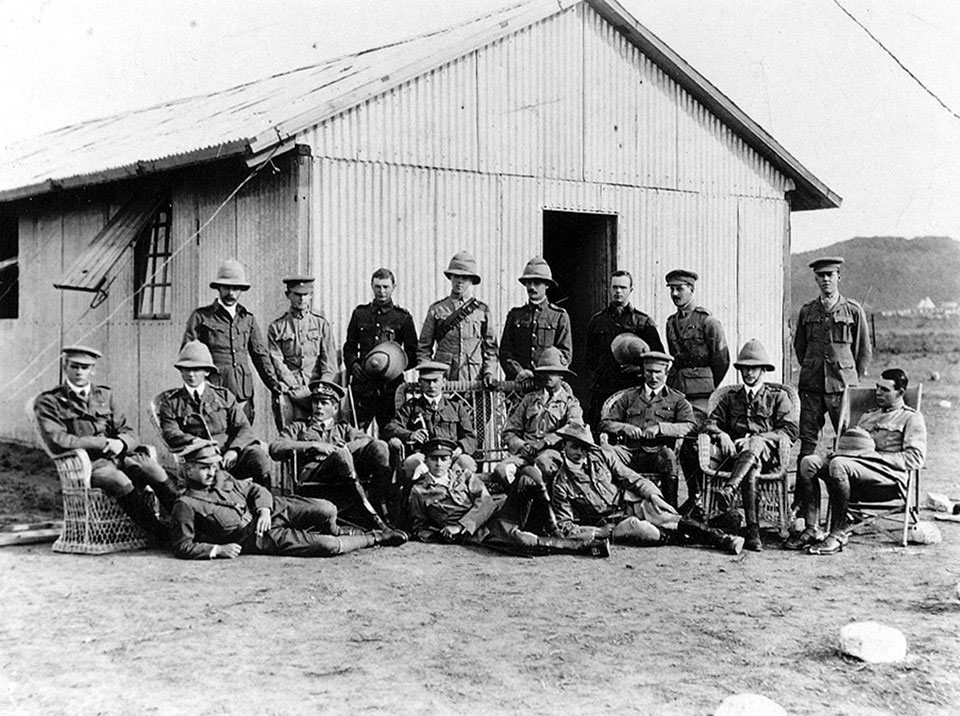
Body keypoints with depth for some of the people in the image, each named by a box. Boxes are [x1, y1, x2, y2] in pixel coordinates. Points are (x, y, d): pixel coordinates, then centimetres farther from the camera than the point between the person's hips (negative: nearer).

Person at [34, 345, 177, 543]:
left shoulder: (104, 395, 19)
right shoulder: (49, 401, 4)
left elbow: (128, 433, 15)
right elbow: (57, 441, -12)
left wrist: (121, 443, -12)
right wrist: (104, 443, -14)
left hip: (117, 455, 5)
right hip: (85, 464, -5)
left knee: (151, 467, -28)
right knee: (119, 481, -36)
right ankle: (162, 537, -33)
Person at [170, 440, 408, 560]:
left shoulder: (222, 477, 10)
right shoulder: (186, 506, -9)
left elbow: (255, 489, 15)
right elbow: (182, 547, -11)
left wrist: (264, 509, -7)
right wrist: (217, 549, -23)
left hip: (270, 510, 7)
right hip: (259, 537, -7)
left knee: (327, 510, -13)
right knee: (329, 546, -18)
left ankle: (335, 534, 23)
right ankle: (375, 537, 6)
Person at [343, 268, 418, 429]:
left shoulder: (403, 317, 9)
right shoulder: (360, 313, 15)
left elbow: (413, 353, 8)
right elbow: (349, 346, 16)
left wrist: (399, 363, -11)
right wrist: (353, 364, -3)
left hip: (391, 383, -1)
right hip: (363, 381, 1)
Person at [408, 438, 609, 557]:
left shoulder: (465, 476, 19)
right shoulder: (418, 491, 14)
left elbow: (485, 502, 4)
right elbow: (419, 528, 18)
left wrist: (460, 526, -12)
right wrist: (439, 535, -5)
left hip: (497, 509, 4)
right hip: (478, 533, -4)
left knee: (528, 479, -22)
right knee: (519, 540, -36)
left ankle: (551, 528, -10)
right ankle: (587, 546, -30)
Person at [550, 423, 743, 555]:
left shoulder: (601, 455, 4)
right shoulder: (562, 484, -4)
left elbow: (631, 479, 7)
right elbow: (565, 526, -4)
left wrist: (653, 495, -11)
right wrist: (598, 532, -18)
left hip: (632, 503, 3)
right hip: (612, 524, -3)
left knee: (673, 520, -22)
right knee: (639, 528, -36)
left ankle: (723, 539, -29)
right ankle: (689, 540, -24)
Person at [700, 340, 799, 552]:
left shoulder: (778, 397, 20)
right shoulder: (730, 398, 29)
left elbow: (790, 431, 5)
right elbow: (710, 423, 18)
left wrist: (755, 439, -9)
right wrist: (722, 435, -8)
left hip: (769, 451, -1)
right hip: (736, 452, 2)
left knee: (755, 445, -41)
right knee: (751, 469, -38)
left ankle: (729, 488, -64)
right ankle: (753, 532, -48)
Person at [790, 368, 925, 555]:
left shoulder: (911, 417, 11)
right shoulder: (867, 416, 32)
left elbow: (915, 459, -3)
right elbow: (851, 447, 26)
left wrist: (877, 455, -9)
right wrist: (843, 449, 1)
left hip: (889, 480, -7)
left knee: (839, 464, -34)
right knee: (809, 462, -17)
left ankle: (839, 534, -30)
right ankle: (811, 530, -22)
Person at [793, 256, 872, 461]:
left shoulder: (853, 310, 3)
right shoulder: (806, 311, 9)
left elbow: (865, 351, 9)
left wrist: (853, 380, 8)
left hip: (843, 386, -2)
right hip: (811, 386, 2)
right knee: (808, 438, -1)